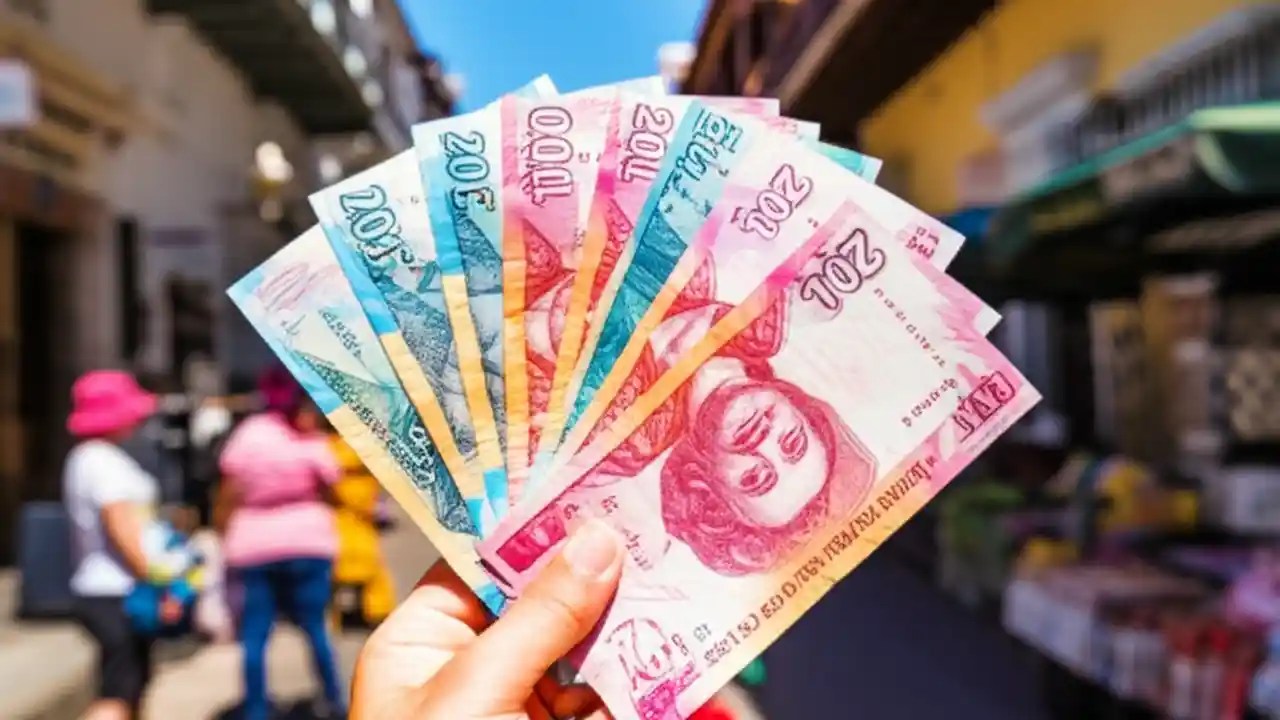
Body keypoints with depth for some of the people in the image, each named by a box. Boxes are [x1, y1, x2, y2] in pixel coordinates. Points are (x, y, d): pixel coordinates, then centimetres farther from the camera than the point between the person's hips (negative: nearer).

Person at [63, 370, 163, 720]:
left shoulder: (85, 457, 15)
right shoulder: (105, 461, -17)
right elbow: (122, 527, -23)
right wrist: (157, 579, -23)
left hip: (103, 589, 10)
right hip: (117, 594, -10)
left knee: (133, 681, 18)